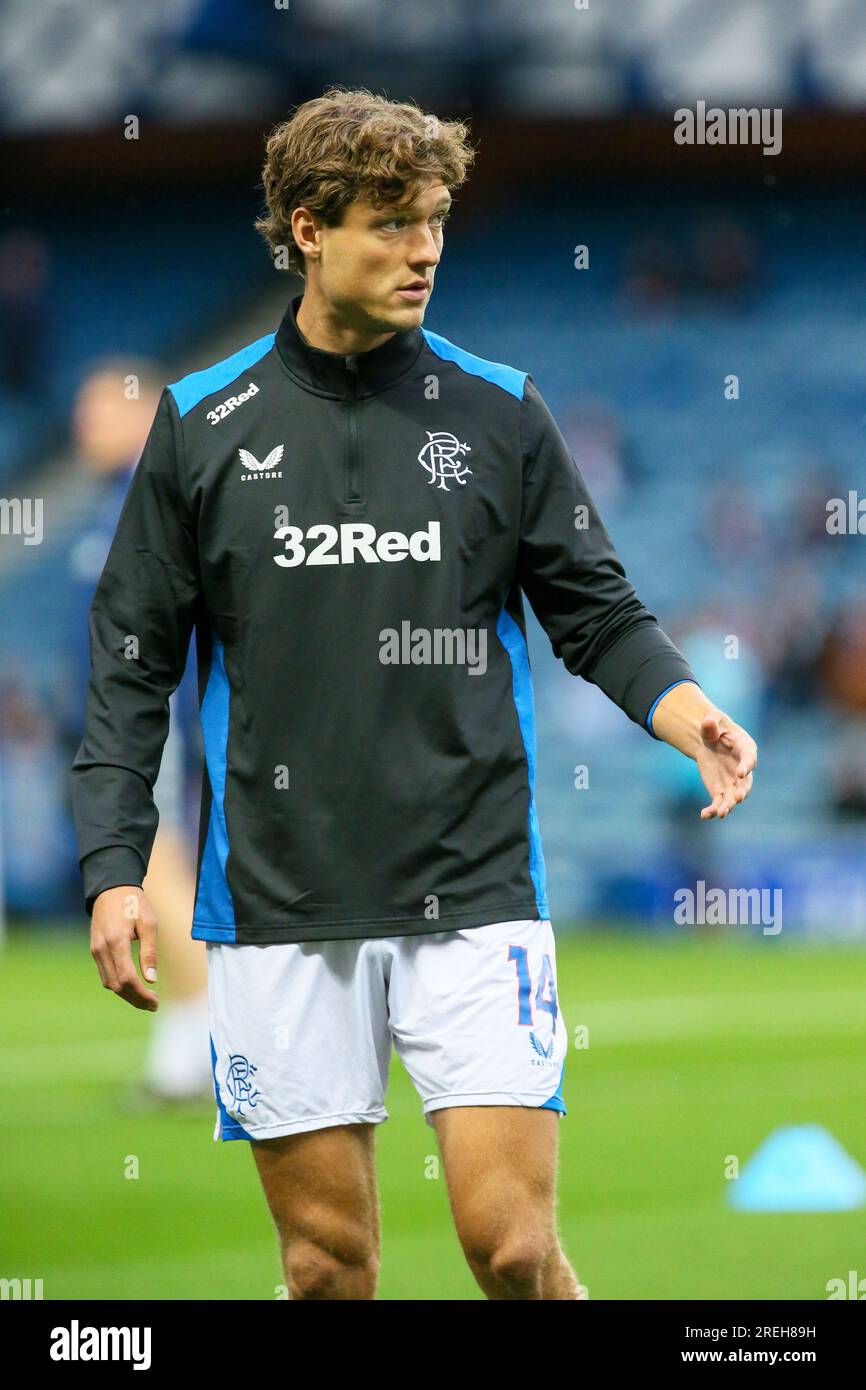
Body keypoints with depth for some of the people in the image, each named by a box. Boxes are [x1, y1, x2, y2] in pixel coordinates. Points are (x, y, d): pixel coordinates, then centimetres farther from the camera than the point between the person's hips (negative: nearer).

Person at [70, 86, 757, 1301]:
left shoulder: (500, 414, 5)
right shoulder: (204, 425, 5)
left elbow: (598, 614, 9)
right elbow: (135, 659, 7)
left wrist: (689, 715, -12)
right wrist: (114, 870, -1)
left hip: (473, 897, -1)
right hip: (280, 912, 1)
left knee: (512, 1245, -8)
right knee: (327, 1260, 3)